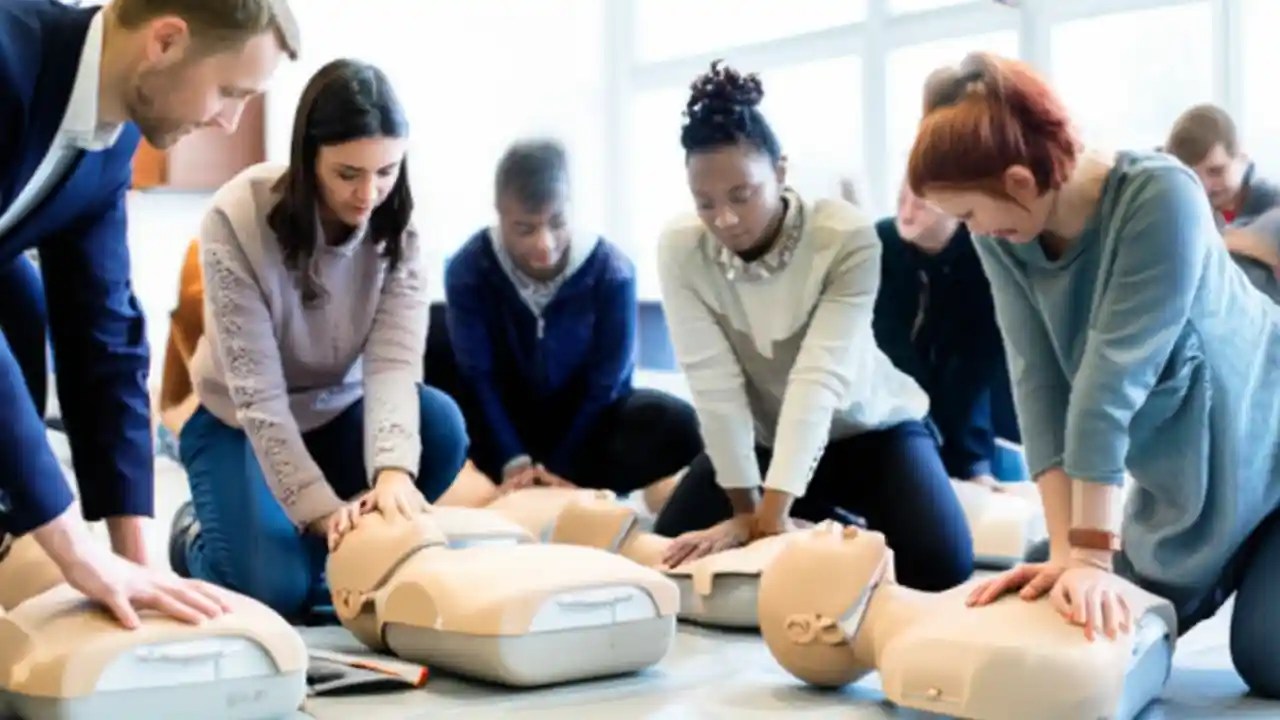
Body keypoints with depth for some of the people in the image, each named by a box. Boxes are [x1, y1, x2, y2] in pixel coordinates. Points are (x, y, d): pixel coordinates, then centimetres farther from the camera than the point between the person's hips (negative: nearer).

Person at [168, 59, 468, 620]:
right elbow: (257, 393, -28)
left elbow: (394, 359, -27)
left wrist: (393, 468, -46)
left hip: (338, 413, 3)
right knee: (275, 592, -24)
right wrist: (319, 508, -37)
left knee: (440, 423, -29)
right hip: (240, 421, -3)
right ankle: (197, 535, 12)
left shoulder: (399, 222, -17)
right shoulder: (237, 220, -27)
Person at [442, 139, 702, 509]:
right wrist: (513, 463, -26)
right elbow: (477, 377, -17)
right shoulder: (468, 268, -18)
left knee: (677, 424, -29)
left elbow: (605, 381, -15)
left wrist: (562, 469, -20)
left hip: (585, 423, 0)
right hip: (507, 422, 0)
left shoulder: (611, 271, -19)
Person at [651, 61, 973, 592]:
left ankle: (843, 530, 11)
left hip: (870, 429, -3)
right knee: (672, 560, -10)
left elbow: (819, 377, -35)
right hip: (764, 440, 3)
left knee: (940, 565, -24)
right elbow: (713, 382, -24)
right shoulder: (680, 249, -21)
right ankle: (829, 527, 12)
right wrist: (746, 511, -27)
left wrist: (774, 511, -42)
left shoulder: (847, 237, -28)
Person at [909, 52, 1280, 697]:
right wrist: (1066, 550, -23)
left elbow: (1111, 379, -34)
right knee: (1124, 627, 5)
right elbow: (1039, 382, -18)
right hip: (1175, 470, 6)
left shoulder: (1160, 198, -31)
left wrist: (1092, 555, -33)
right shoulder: (1000, 235, -14)